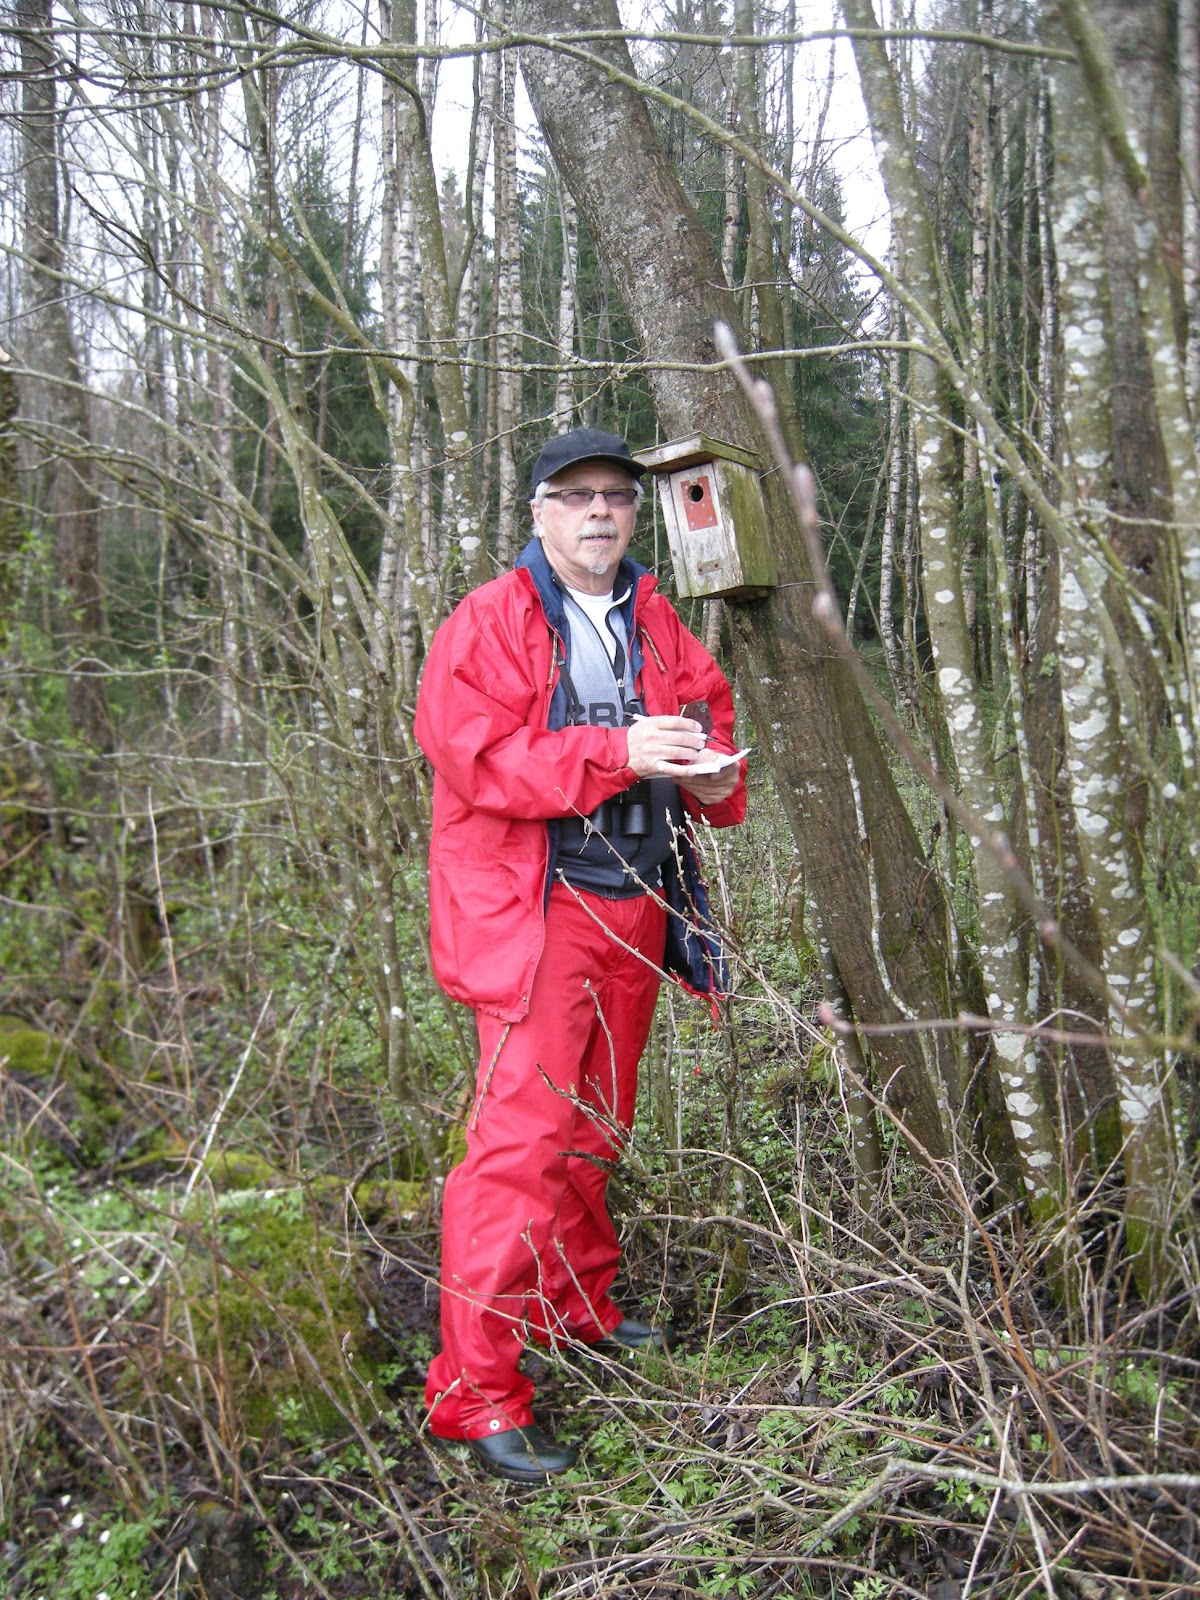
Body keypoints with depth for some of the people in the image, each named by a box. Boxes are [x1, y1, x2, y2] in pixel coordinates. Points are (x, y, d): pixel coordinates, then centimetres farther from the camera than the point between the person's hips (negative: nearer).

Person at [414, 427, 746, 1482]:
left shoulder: (655, 622, 14)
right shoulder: (488, 623, -6)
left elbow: (711, 704, 24)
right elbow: (474, 753, -18)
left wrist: (714, 771, 0)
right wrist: (617, 752, -26)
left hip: (634, 908, 7)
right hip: (533, 912, -7)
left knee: (597, 1129, 18)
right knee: (520, 1138, -11)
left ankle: (578, 1308, 37)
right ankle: (475, 1392, -3)